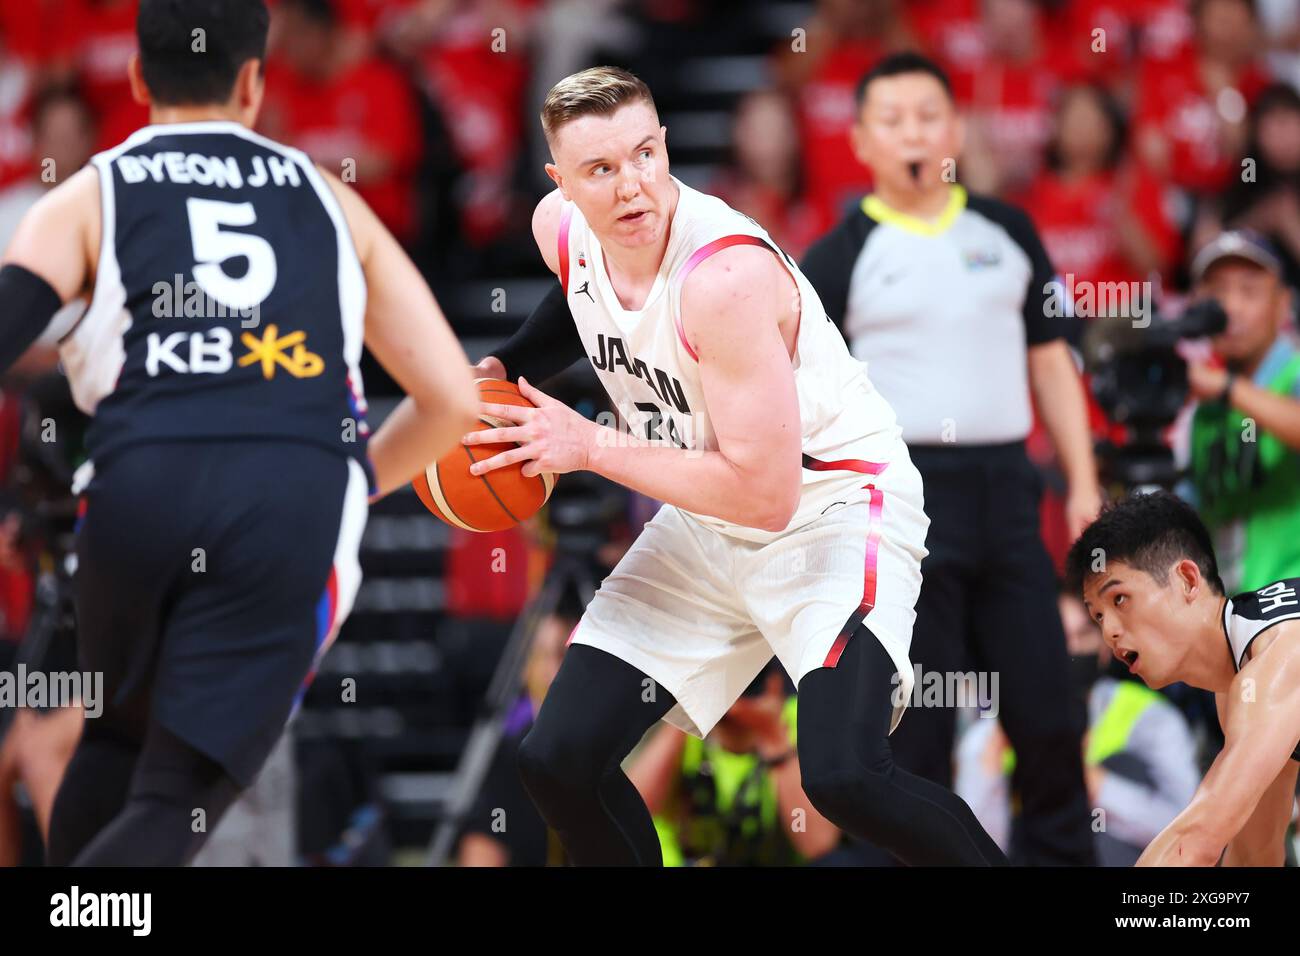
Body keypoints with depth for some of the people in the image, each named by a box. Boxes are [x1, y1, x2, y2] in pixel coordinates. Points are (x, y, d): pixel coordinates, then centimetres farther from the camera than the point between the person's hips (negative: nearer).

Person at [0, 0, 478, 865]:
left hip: (140, 484, 1)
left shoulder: (88, 199, 16)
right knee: (175, 801, -2)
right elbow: (453, 399, 20)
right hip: (299, 506, 0)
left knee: (117, 739, 28)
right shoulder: (331, 203, 22)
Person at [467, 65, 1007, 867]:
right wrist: (502, 372, 4)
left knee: (844, 777, -29)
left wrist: (591, 449, -24)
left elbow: (764, 494, -30)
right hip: (707, 524, 8)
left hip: (833, 506, -8)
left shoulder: (726, 275, -31)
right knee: (559, 759, 2)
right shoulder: (562, 228, -7)